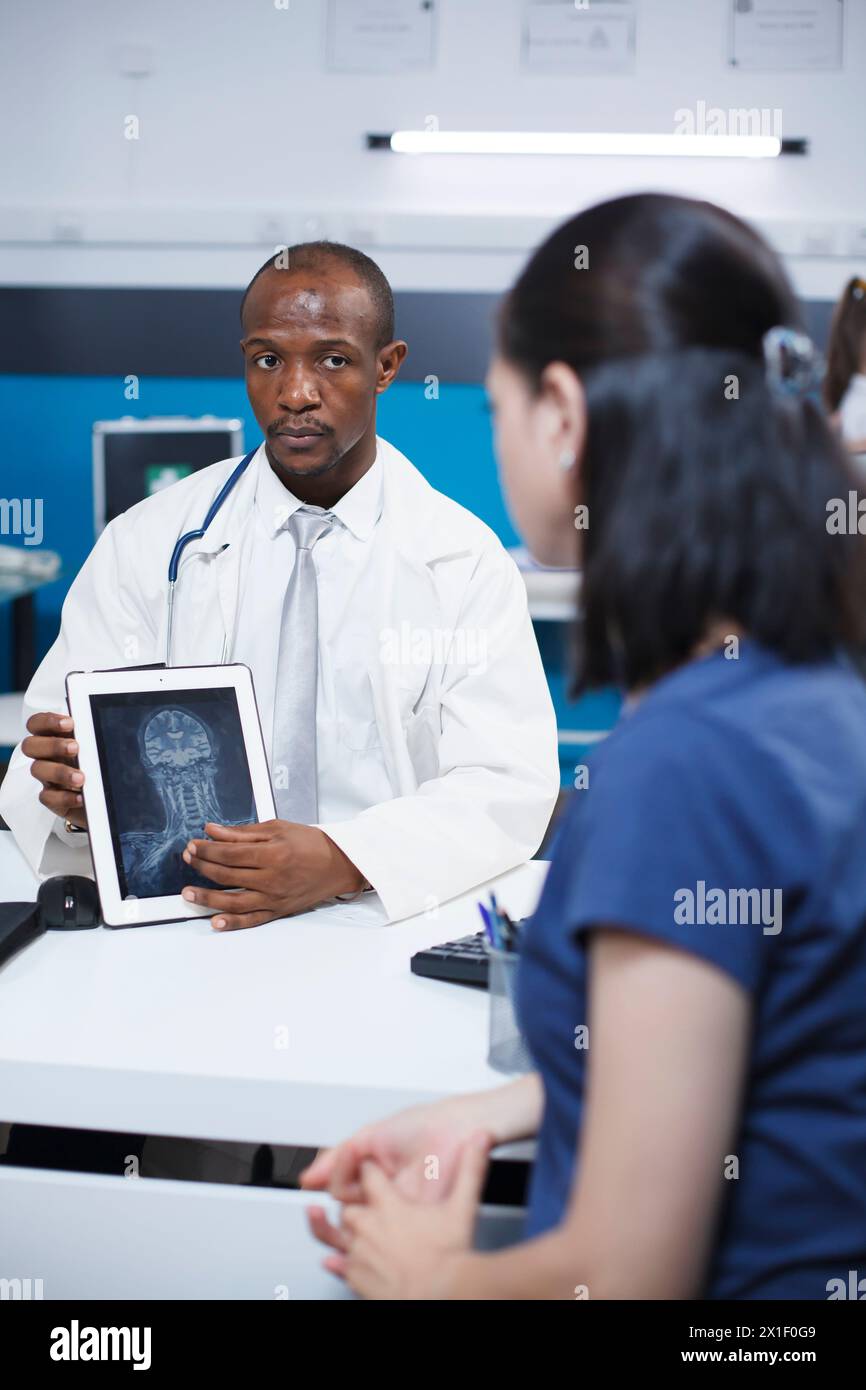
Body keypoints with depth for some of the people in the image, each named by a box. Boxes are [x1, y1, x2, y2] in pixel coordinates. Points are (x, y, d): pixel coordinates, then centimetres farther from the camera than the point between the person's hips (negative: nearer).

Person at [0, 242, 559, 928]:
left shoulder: (466, 560, 2)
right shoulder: (144, 544, 6)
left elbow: (512, 784, -5)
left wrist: (342, 862, -22)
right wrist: (71, 793, -22)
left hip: (389, 925, -2)